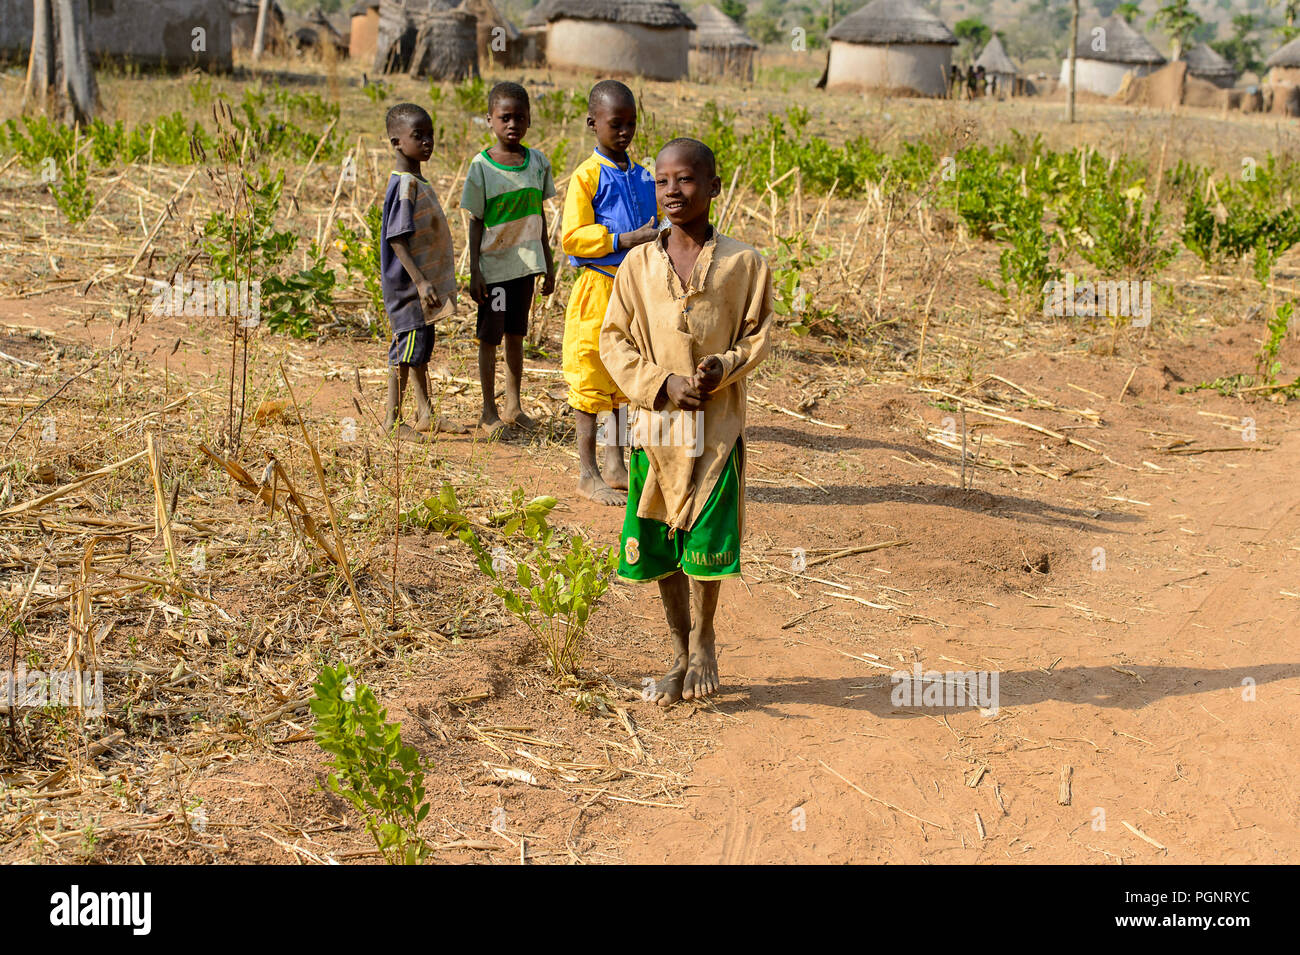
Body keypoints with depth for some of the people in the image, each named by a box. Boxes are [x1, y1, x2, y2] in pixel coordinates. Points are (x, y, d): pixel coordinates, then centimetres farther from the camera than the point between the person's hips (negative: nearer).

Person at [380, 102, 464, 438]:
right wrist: (420, 280, -28)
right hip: (409, 285, -10)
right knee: (407, 348, -3)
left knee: (421, 347, 16)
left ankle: (425, 415, 26)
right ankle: (392, 420, 7)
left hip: (423, 283, 10)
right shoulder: (404, 185, -18)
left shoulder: (418, 182, 11)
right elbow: (397, 239, -23)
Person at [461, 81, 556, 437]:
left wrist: (548, 265, 11)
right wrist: (474, 271, -9)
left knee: (516, 335, 13)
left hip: (526, 264, 3)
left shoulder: (538, 162, 2)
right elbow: (476, 221, -5)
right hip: (494, 266, -3)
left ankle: (514, 405, 24)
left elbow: (539, 217, 10)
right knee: (490, 338, 5)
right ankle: (489, 411, 15)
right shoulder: (481, 165, -9)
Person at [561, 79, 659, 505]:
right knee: (591, 379, 0)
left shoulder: (643, 176, 12)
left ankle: (615, 465, 25)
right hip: (598, 287, -7)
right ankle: (588, 474, 8)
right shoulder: (586, 176, -8)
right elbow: (573, 236, -15)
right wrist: (628, 239, -22)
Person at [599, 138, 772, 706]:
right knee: (658, 547, 8)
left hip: (718, 425, -2)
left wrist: (721, 369, -17)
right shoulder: (638, 264, 2)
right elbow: (614, 341, 3)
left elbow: (756, 337, 2)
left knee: (706, 542, -4)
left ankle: (703, 640, 24)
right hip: (655, 424, 2)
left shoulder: (742, 263, -2)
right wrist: (663, 382, -12)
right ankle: (682, 657, 27)